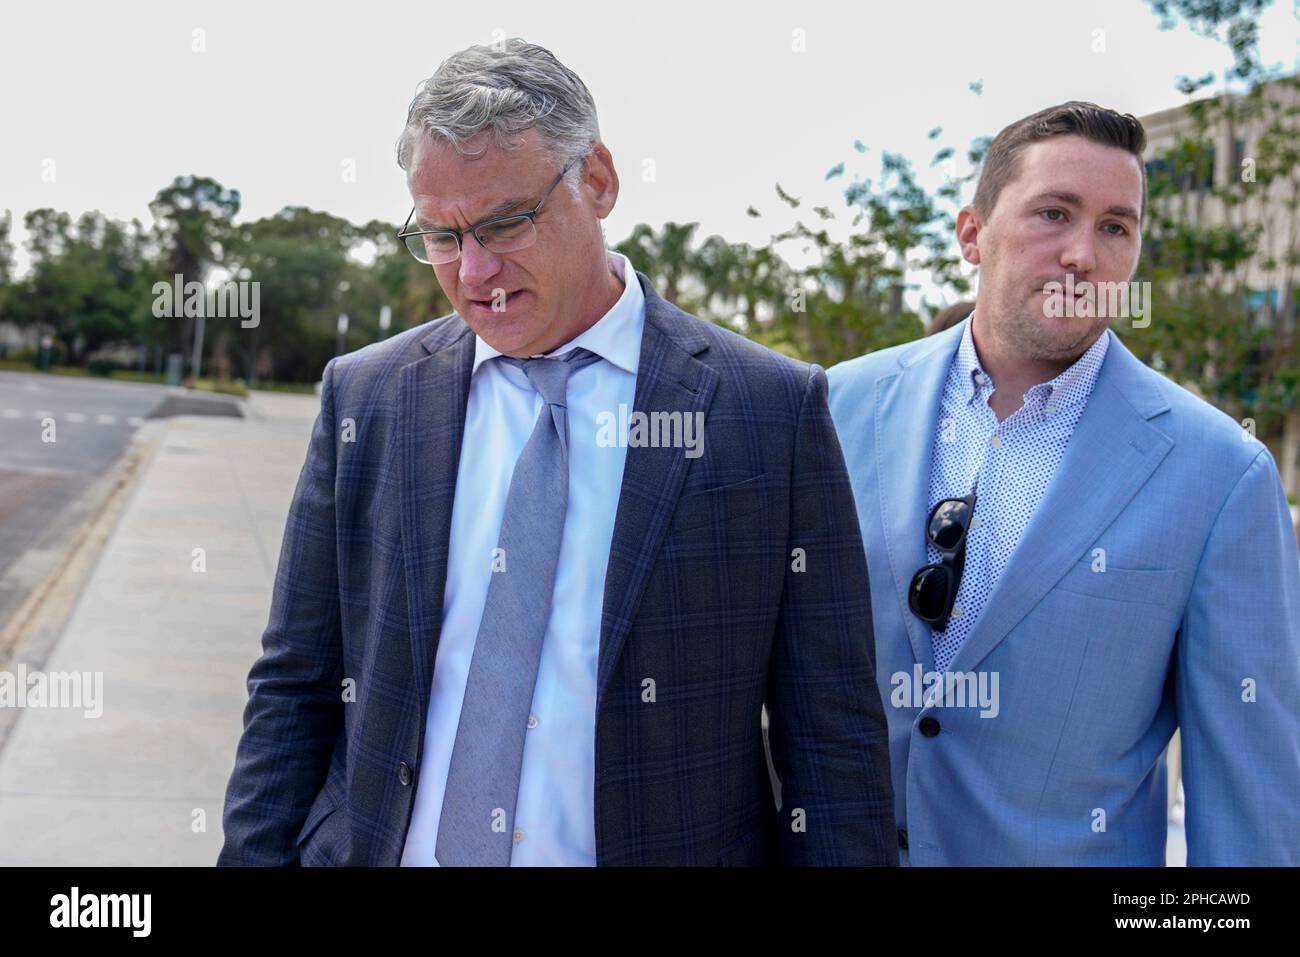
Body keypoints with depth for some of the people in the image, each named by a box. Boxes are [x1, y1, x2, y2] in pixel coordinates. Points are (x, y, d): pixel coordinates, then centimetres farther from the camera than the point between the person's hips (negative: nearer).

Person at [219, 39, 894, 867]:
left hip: (666, 843, -2)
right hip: (390, 846, 3)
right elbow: (295, 690, 2)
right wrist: (256, 855, -2)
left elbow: (833, 738, -9)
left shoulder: (773, 410, -11)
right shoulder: (365, 397, -2)